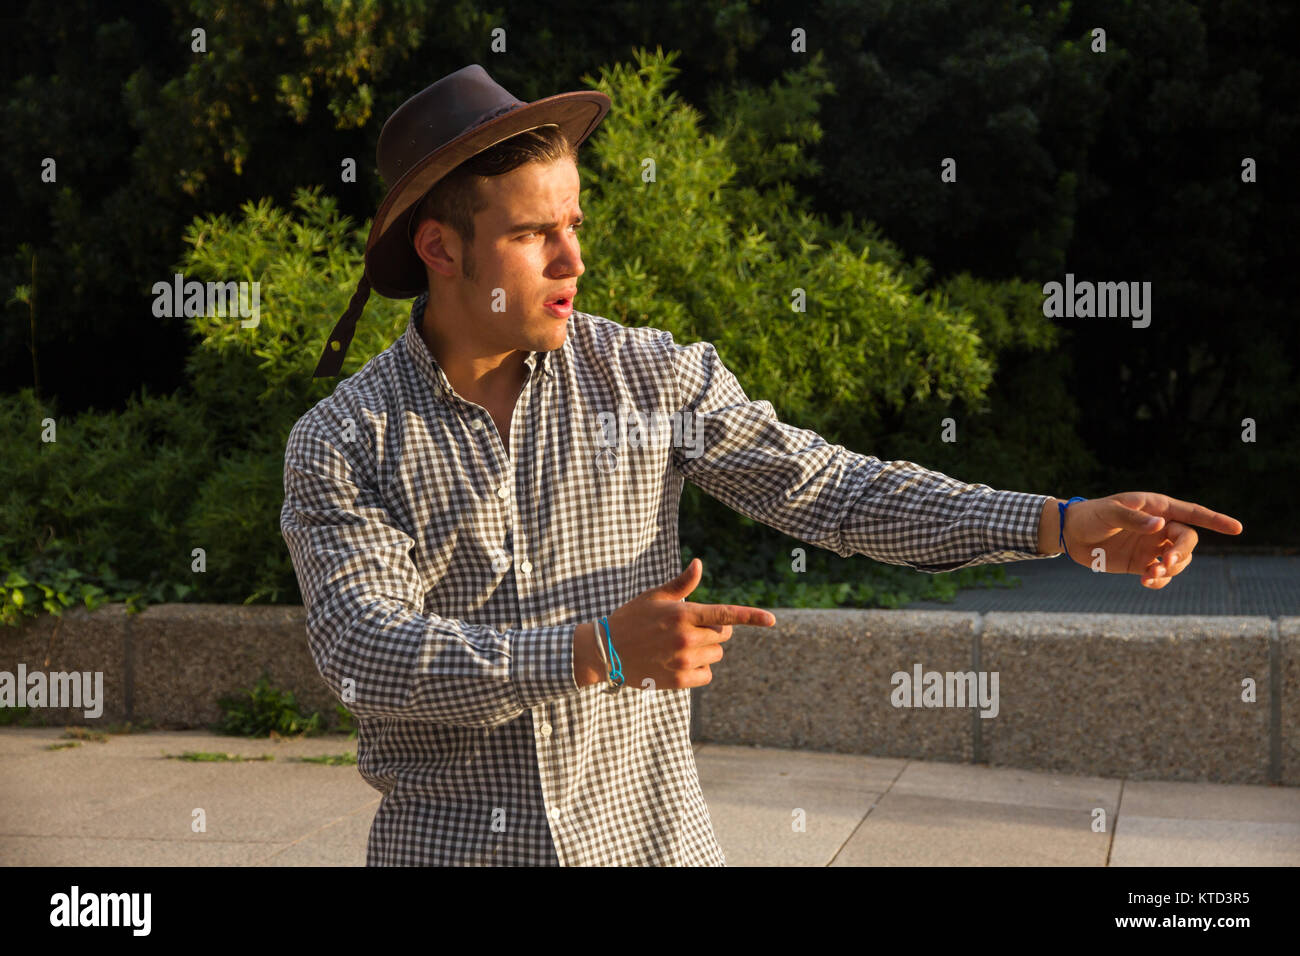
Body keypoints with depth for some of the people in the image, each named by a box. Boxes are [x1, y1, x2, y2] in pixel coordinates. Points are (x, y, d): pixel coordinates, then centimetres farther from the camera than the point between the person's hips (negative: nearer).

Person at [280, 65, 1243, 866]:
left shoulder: (646, 374, -1)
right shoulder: (340, 443, -6)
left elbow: (826, 487, -3)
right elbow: (368, 655, -18)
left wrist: (1066, 524, -13)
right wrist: (599, 652, -30)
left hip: (648, 830, 2)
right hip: (450, 841, -1)